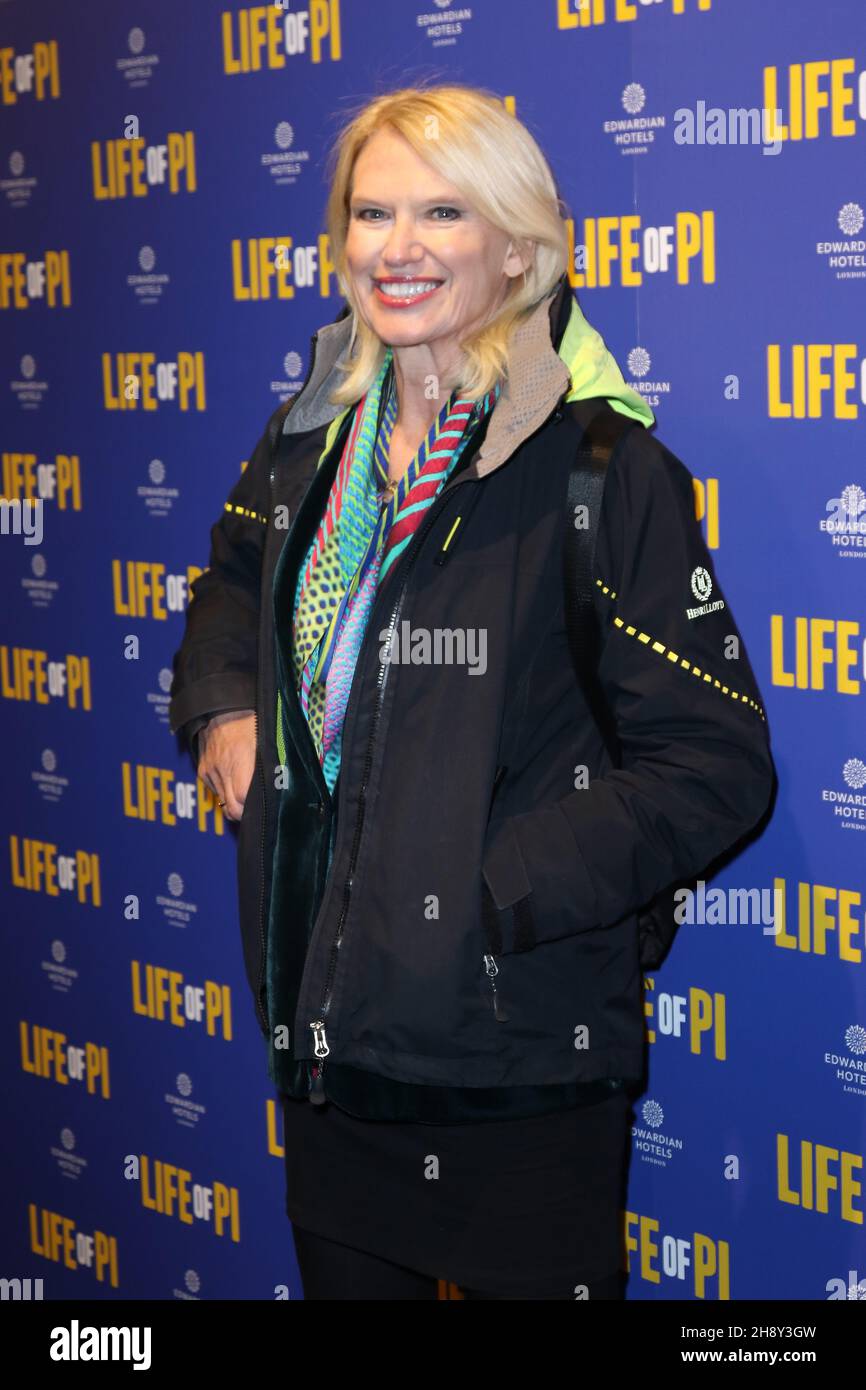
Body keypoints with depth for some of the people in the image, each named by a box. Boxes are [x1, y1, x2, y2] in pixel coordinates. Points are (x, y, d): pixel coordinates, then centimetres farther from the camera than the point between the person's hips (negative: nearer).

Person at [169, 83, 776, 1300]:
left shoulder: (604, 468, -14)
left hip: (516, 1057, -6)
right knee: (344, 1278, 22)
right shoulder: (309, 440, 5)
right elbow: (234, 580, 27)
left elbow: (715, 762, -14)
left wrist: (502, 890, -20)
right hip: (321, 1025, 6)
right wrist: (223, 708, 7)